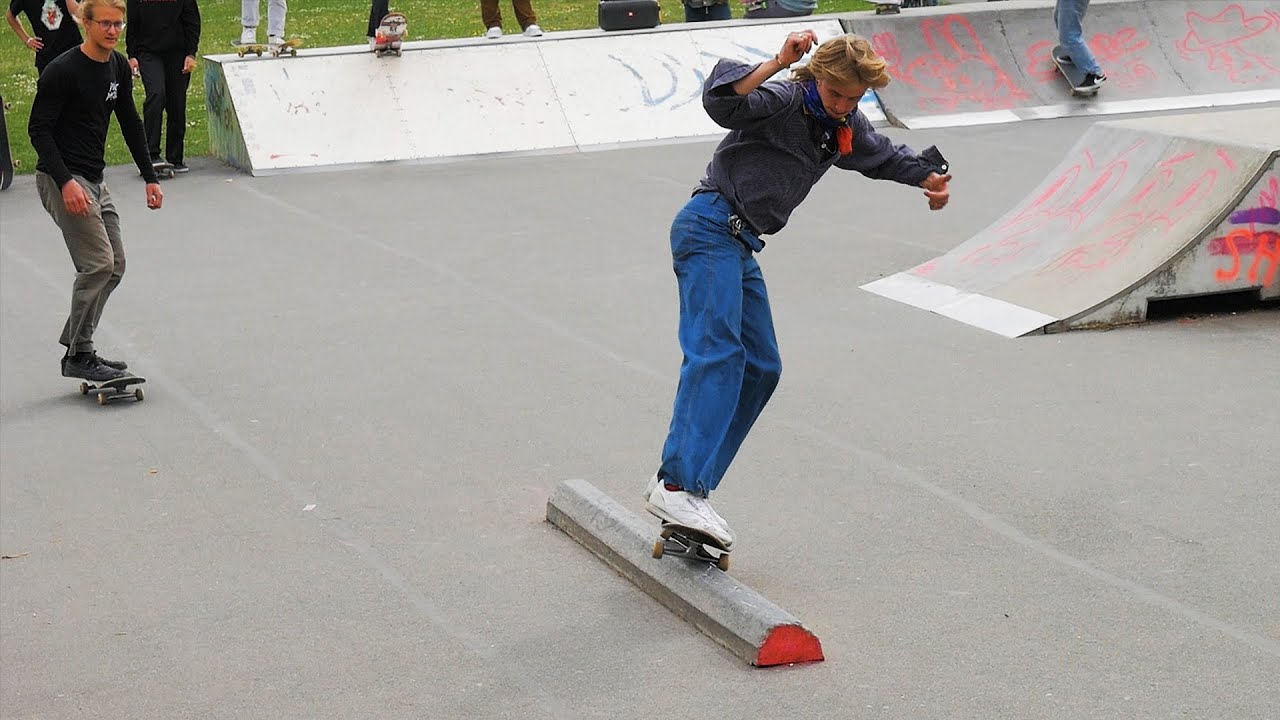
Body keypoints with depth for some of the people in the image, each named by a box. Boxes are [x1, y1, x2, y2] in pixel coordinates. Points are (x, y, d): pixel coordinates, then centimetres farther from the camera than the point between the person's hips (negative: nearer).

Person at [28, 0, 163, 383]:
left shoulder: (119, 67, 8)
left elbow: (130, 123, 18)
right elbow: (39, 129, -16)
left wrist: (150, 177, 15)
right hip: (62, 180, -9)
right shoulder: (62, 71, -16)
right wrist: (66, 182, -26)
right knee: (98, 264, -14)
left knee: (114, 266, 9)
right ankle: (79, 356, -6)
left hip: (94, 180, 9)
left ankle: (76, 346, 17)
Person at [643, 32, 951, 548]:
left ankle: (679, 484, 3)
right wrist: (779, 63, -36)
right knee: (716, 351, -23)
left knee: (760, 367, 6)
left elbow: (884, 157, 36)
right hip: (711, 228, -10)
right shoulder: (785, 101, -11)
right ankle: (677, 485, -31)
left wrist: (930, 178, 24)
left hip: (739, 245, 10)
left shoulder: (846, 128, 16)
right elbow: (722, 101, -29)